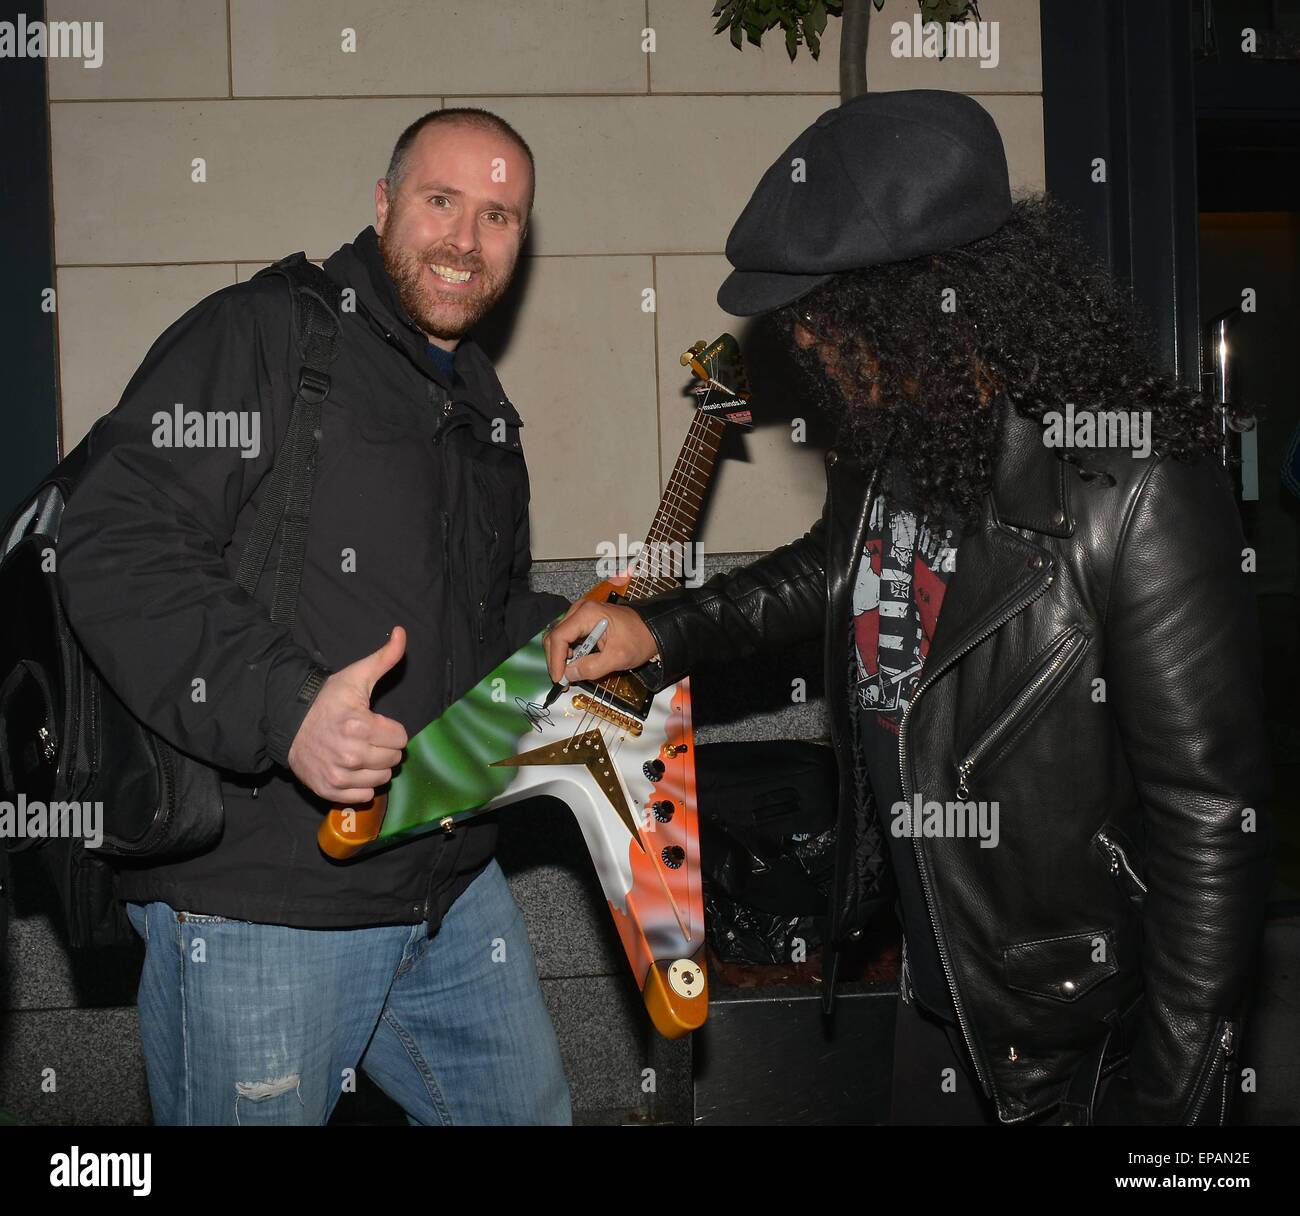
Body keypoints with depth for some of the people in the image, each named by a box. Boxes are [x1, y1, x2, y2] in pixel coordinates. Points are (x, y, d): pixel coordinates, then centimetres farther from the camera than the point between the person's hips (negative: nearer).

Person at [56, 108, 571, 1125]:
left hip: (452, 885, 8)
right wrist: (282, 710, -30)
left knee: (530, 1109, 20)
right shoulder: (256, 336, -11)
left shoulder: (484, 410, 16)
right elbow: (117, 549, -21)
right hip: (256, 906, -8)